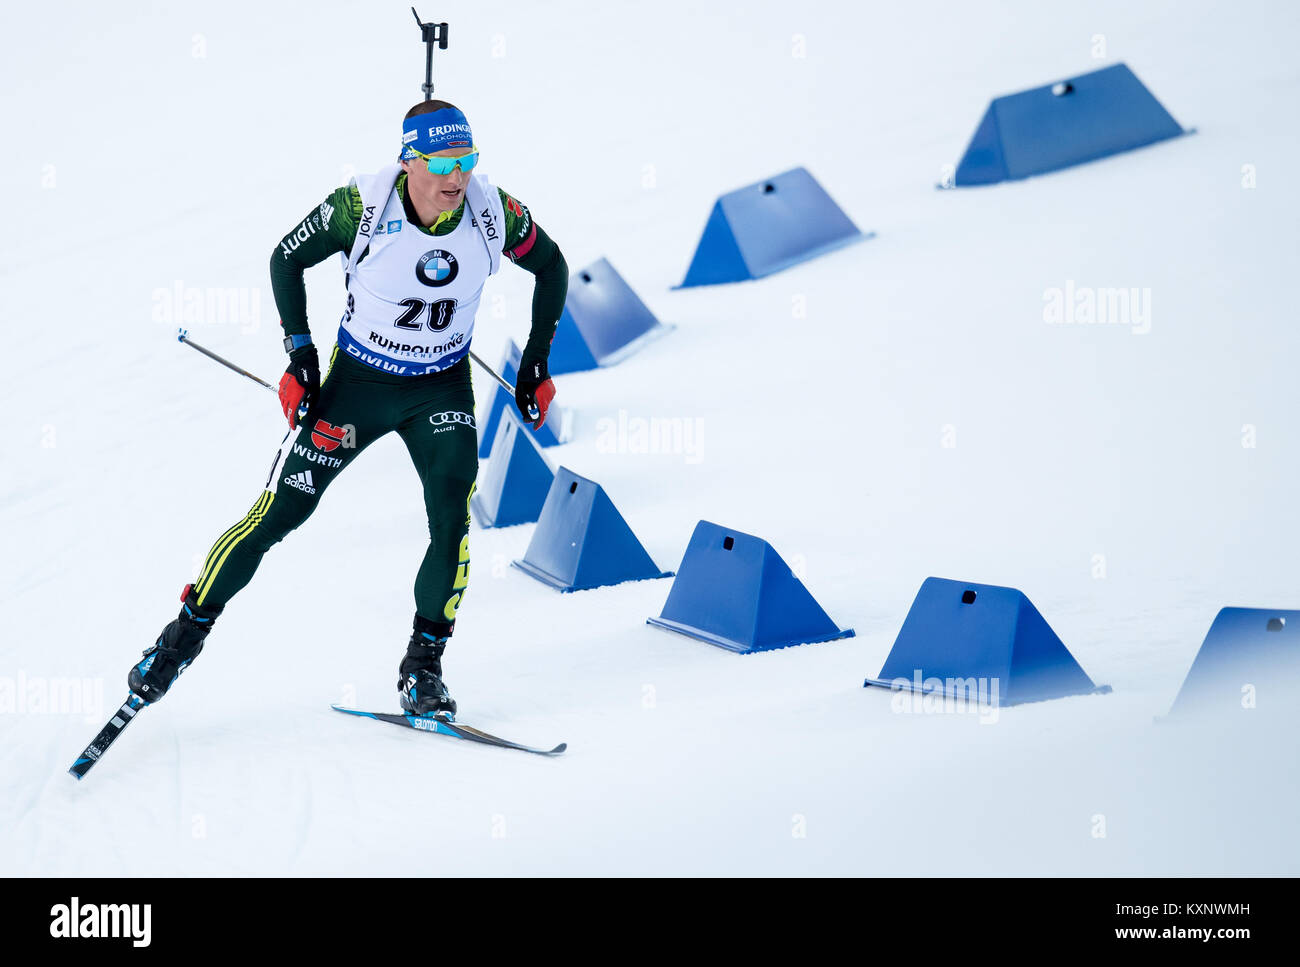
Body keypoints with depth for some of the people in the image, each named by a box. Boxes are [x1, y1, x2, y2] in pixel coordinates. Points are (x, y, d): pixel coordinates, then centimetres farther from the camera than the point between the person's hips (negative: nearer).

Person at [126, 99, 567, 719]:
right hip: (356, 381, -1)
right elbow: (286, 259, -6)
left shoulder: (494, 211, -17)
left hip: (443, 388, 2)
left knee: (452, 518, -18)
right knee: (279, 511, -2)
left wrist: (537, 362, 1)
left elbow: (551, 264, 3)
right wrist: (299, 353, -10)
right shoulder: (361, 206, -23)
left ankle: (422, 668, -3)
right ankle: (186, 633, 16)